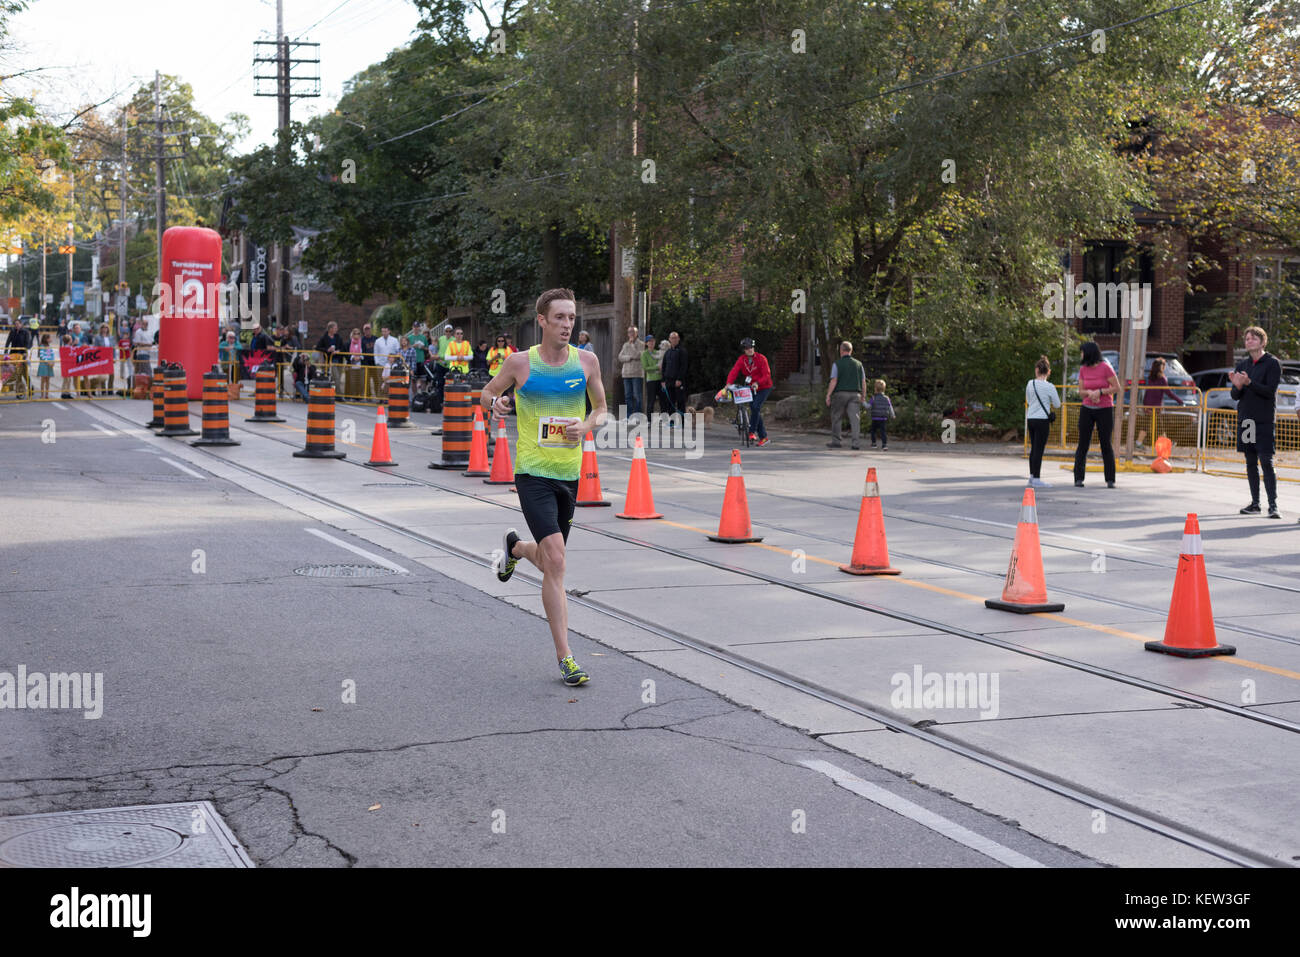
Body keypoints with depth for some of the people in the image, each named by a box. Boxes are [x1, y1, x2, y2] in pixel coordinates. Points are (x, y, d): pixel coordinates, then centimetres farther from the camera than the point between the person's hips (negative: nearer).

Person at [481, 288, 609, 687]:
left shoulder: (586, 361, 2)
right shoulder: (520, 362, -5)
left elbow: (601, 409, 14)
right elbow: (488, 391, 12)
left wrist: (586, 426, -8)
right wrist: (494, 403, -11)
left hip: (569, 474, 4)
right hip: (533, 473, -4)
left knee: (550, 561, 17)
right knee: (555, 561, -17)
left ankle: (515, 547, 54)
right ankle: (565, 657, -11)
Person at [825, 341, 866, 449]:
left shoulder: (837, 364, -3)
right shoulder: (858, 364, 9)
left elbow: (833, 381, -10)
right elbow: (863, 382, 8)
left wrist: (828, 395, -9)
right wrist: (863, 397, 14)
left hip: (840, 394, -3)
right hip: (855, 394, 3)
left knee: (837, 418, 9)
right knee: (855, 418, -3)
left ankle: (836, 441, 12)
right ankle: (856, 442, -12)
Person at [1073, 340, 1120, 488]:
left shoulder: (1106, 367, -11)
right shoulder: (1083, 369, 3)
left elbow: (1117, 388, -10)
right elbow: (1081, 392, 4)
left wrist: (1099, 391, -21)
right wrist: (1089, 393, -18)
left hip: (1105, 410, -4)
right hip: (1087, 410, 4)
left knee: (1106, 445, -2)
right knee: (1083, 445, -1)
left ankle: (1110, 480, 5)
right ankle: (1078, 479, 3)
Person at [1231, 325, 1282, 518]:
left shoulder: (1272, 363, -4)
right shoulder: (1242, 365, 12)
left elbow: (1270, 391, -13)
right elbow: (1235, 396, 10)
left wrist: (1249, 382, -26)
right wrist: (1237, 386, -12)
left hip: (1265, 420, -6)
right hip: (1245, 419, 6)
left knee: (1266, 462, -10)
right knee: (1250, 462, 9)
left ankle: (1273, 505, -10)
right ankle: (1255, 504, 15)